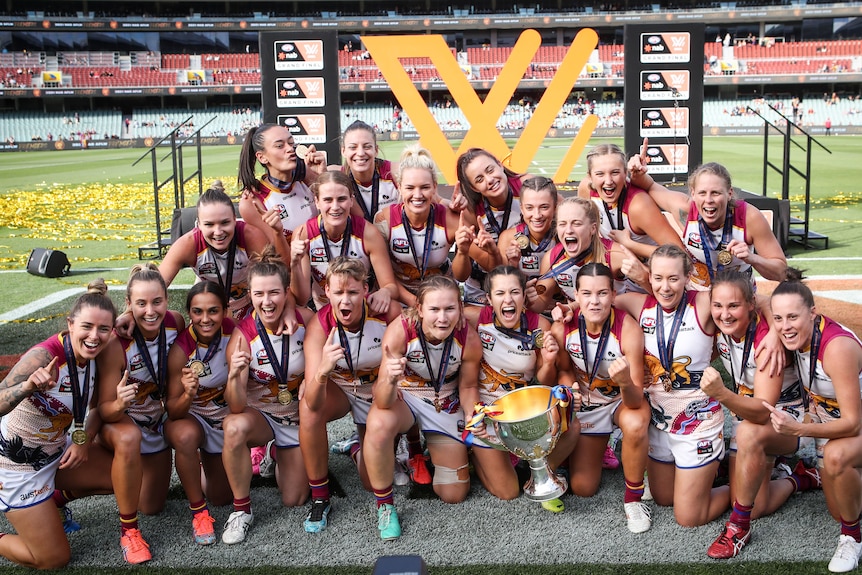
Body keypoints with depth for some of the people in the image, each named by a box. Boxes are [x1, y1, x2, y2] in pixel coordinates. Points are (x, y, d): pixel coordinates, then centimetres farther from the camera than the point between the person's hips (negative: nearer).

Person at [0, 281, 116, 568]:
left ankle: (51, 500, 24)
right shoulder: (43, 356, -31)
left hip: (58, 452, 7)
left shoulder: (97, 354, -10)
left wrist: (84, 440, -11)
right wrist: (28, 386, -56)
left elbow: (98, 406, 4)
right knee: (54, 559, -1)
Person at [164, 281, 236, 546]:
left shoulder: (233, 332, -21)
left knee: (221, 497, 8)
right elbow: (172, 410, -22)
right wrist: (187, 395, -40)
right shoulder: (180, 348, -27)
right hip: (189, 417, -3)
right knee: (187, 436, -40)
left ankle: (207, 462, 42)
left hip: (225, 417, 3)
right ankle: (198, 511, -18)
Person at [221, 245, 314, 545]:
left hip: (297, 417, 2)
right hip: (259, 415, -2)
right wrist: (233, 376, -45)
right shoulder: (242, 334, -24)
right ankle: (241, 509, -14)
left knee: (294, 500, 4)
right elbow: (236, 407, -27)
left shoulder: (305, 319, -20)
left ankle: (278, 454, 37)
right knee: (235, 428, -37)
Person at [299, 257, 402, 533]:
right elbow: (313, 403, -37)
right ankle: (319, 497, -16)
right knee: (307, 408, -35)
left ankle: (360, 450, 33)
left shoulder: (387, 313, -28)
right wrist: (322, 371, -58)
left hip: (378, 389, 1)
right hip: (338, 388, 0)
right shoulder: (319, 326, -28)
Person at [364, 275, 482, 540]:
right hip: (403, 396, -2)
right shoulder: (400, 330, -32)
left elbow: (467, 386, -3)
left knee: (454, 495, 4)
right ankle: (384, 505, -14)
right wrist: (390, 380, -53)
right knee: (379, 425, -39)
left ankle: (430, 450, 37)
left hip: (445, 404, 2)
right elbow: (382, 403, -33)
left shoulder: (469, 340, -24)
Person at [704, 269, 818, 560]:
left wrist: (721, 394, -54)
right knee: (755, 507, -2)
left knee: (749, 433, -39)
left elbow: (763, 411, -38)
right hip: (747, 411, 6)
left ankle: (739, 525, -23)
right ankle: (800, 479, 28)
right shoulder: (718, 329, -13)